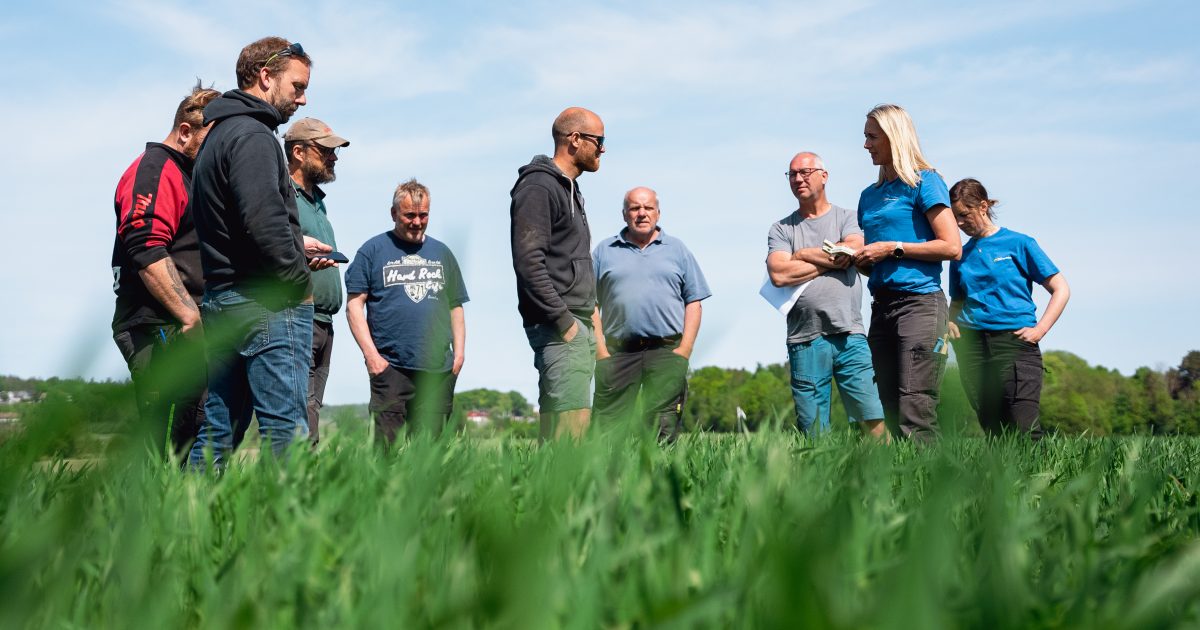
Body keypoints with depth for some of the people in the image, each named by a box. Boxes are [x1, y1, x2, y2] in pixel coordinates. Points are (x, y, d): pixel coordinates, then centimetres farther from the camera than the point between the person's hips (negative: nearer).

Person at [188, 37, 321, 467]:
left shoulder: (217, 135, 22)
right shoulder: (252, 134, -10)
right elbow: (264, 222, -23)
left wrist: (296, 247, 15)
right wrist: (300, 280, -11)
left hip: (220, 302, 10)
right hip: (268, 305, -10)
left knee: (216, 434, 12)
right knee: (286, 436, -9)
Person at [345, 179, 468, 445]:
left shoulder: (442, 253, 18)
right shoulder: (372, 250, 6)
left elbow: (456, 307, 20)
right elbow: (354, 305, 2)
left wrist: (459, 352, 7)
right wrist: (370, 354, -8)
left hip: (438, 370, 4)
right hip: (390, 366, -3)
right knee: (388, 446, -7)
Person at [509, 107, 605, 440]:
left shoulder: (571, 190, 22)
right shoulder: (538, 187, -9)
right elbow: (528, 262, -18)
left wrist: (587, 321, 17)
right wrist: (562, 319, -19)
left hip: (579, 325, 10)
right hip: (559, 326, -10)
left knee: (578, 425, 8)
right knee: (568, 428, -14)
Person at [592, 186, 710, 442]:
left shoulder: (677, 249, 16)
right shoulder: (604, 250, 15)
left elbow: (693, 302, 11)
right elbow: (591, 303, 9)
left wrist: (684, 349, -1)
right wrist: (600, 350, -2)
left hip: (667, 351, 0)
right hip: (617, 353, 0)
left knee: (661, 431, -9)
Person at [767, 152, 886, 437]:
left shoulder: (846, 218, 11)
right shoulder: (781, 229, 11)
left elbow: (852, 251, -10)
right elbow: (779, 274, -6)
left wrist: (802, 255, -1)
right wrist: (832, 260, -1)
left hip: (849, 335, -1)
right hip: (804, 340, 1)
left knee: (872, 420, -4)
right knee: (812, 432, 3)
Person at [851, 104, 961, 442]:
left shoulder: (924, 182, -1)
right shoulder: (869, 195, 20)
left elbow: (951, 247, -10)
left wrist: (893, 249, -11)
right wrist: (860, 259, 5)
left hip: (920, 300, -8)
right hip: (882, 305, 8)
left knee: (914, 417, -13)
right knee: (889, 415, 6)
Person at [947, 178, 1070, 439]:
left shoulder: (1018, 244, 3)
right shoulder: (961, 255, 15)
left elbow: (1061, 290, 4)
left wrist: (1038, 330, -7)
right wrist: (951, 322, 4)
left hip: (1015, 341, -4)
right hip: (971, 346, 4)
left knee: (1024, 430, -15)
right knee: (992, 431, 3)